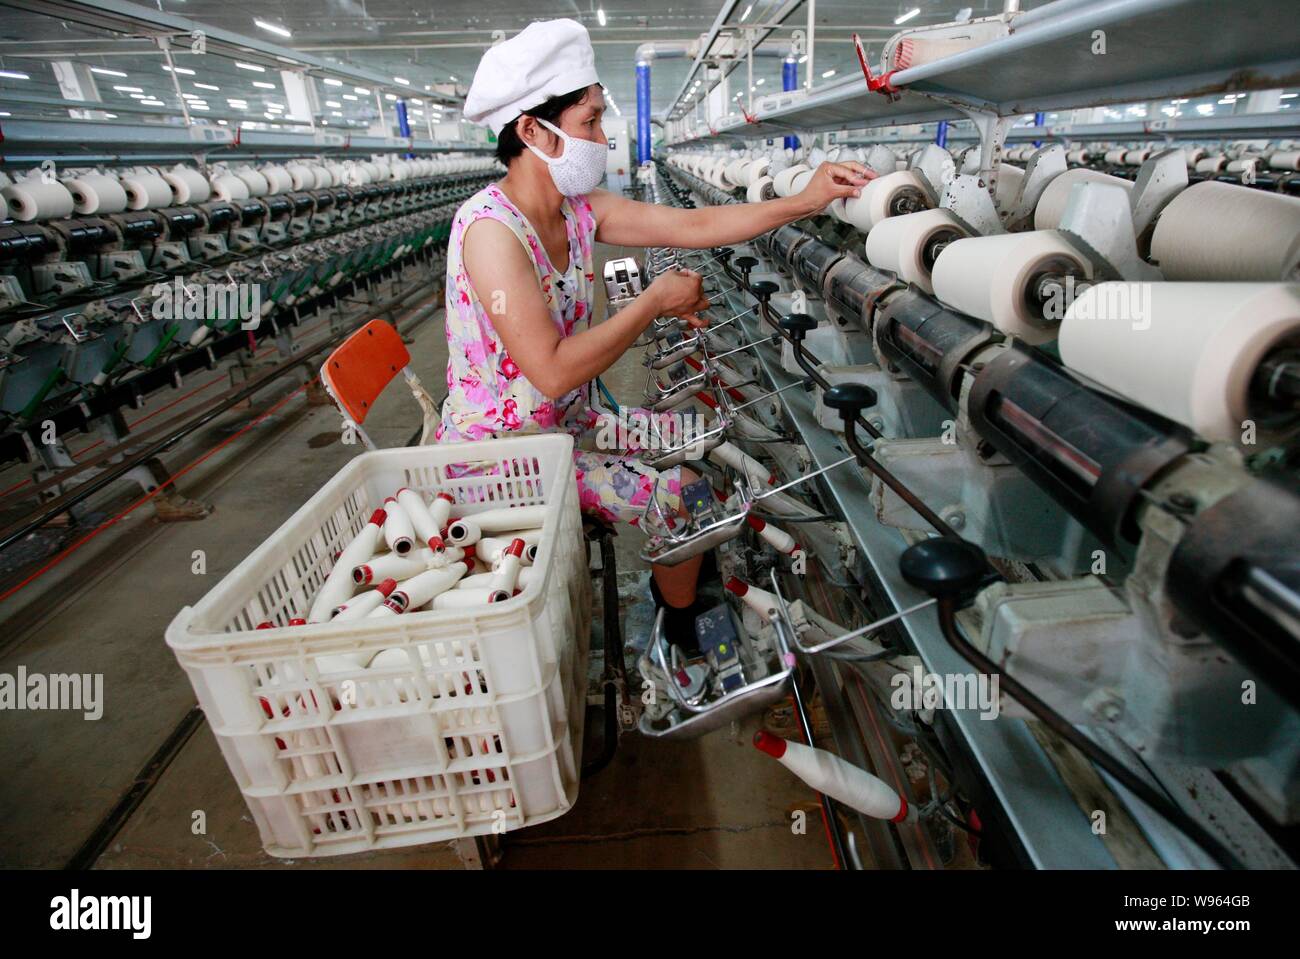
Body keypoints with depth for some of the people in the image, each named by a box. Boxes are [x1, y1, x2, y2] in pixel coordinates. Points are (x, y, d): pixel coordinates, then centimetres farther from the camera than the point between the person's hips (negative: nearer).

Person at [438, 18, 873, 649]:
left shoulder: (578, 210, 0)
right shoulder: (492, 229, -26)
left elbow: (693, 226, 0)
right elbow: (553, 372, -32)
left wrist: (804, 201, -6)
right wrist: (655, 301, -22)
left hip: (561, 424, 9)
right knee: (683, 494, -13)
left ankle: (671, 579, 37)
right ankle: (684, 636, 16)